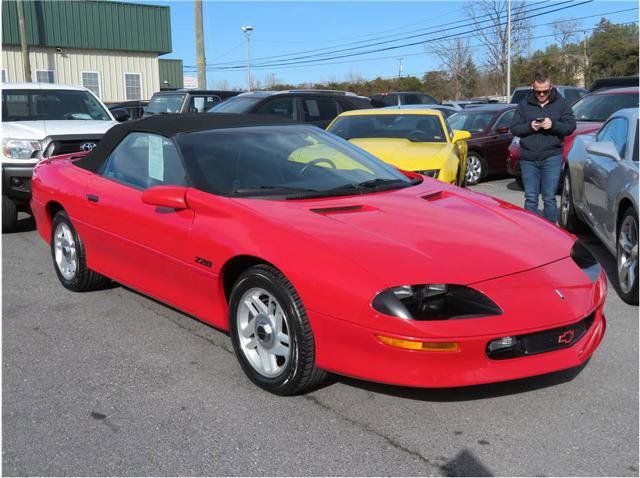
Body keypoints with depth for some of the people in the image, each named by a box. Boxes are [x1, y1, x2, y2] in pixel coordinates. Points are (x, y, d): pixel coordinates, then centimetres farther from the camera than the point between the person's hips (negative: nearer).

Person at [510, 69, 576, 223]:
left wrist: (553, 125, -16)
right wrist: (529, 127, -12)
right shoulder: (524, 104, 9)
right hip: (528, 159, 2)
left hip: (552, 158, -2)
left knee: (549, 198, 0)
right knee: (530, 198, 5)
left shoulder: (561, 103, 6)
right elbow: (514, 128, 6)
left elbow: (571, 126, 2)